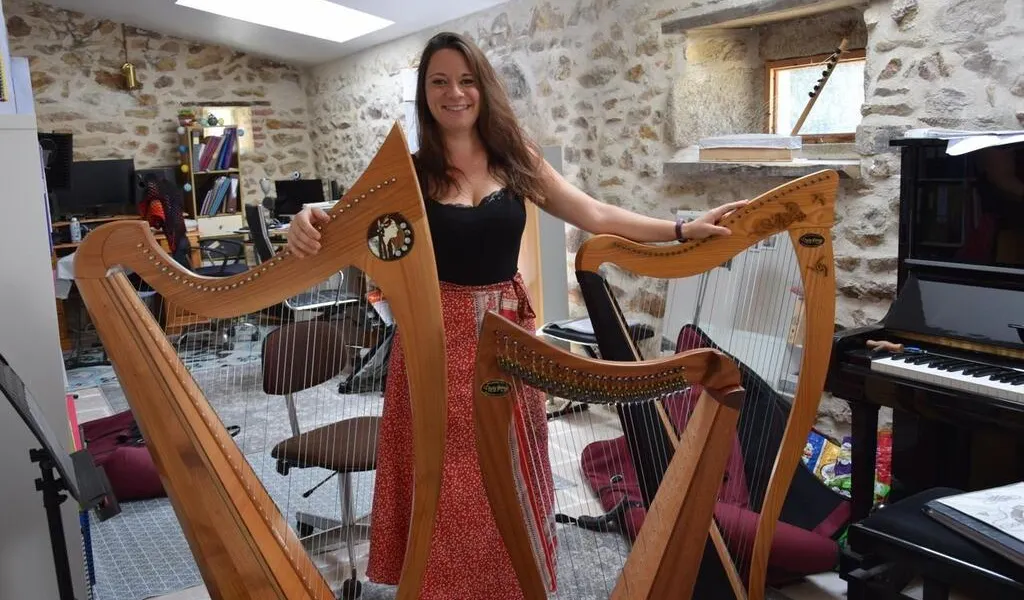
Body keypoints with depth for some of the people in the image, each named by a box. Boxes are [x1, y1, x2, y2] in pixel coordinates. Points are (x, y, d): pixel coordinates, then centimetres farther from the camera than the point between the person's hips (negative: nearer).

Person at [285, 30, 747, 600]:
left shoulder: (516, 157, 2)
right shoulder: (409, 172, -3)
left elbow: (595, 216, 2)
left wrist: (683, 229, -4)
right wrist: (313, 227, -37)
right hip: (436, 338, -2)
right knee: (444, 483, 7)